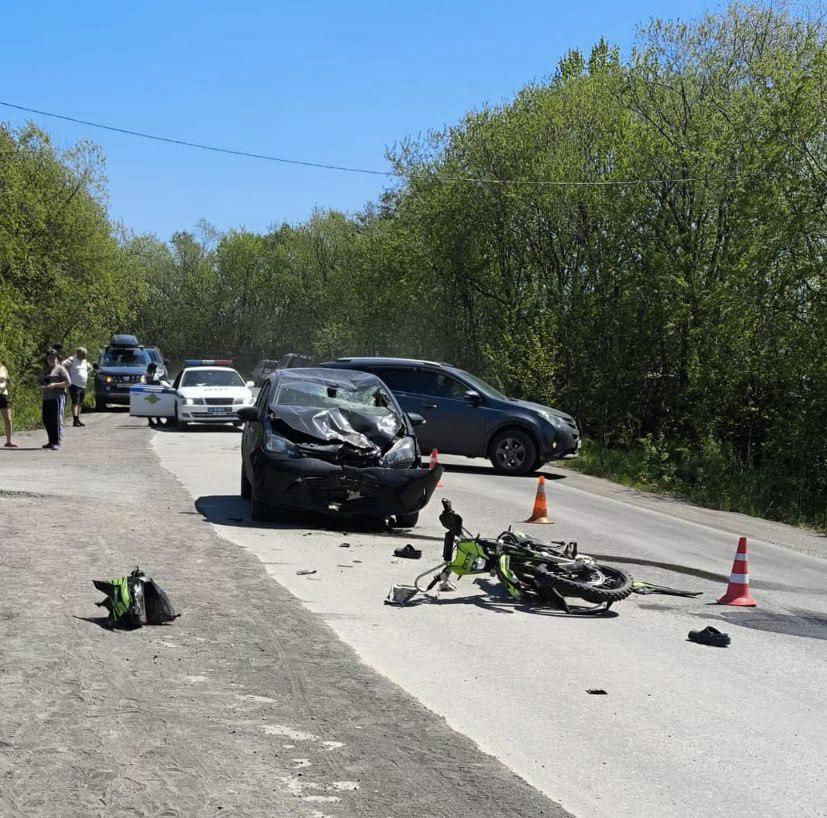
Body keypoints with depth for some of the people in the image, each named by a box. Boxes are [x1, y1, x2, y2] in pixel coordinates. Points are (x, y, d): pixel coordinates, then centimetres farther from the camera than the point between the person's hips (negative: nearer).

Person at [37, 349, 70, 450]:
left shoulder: (60, 369, 0)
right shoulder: (44, 370, 19)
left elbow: (68, 382, -6)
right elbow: (39, 380, 28)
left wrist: (55, 385, -15)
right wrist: (41, 387, 5)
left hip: (57, 396, -7)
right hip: (46, 397, 7)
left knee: (56, 420, -10)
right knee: (46, 420, 6)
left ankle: (57, 442, -9)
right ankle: (51, 441, 17)